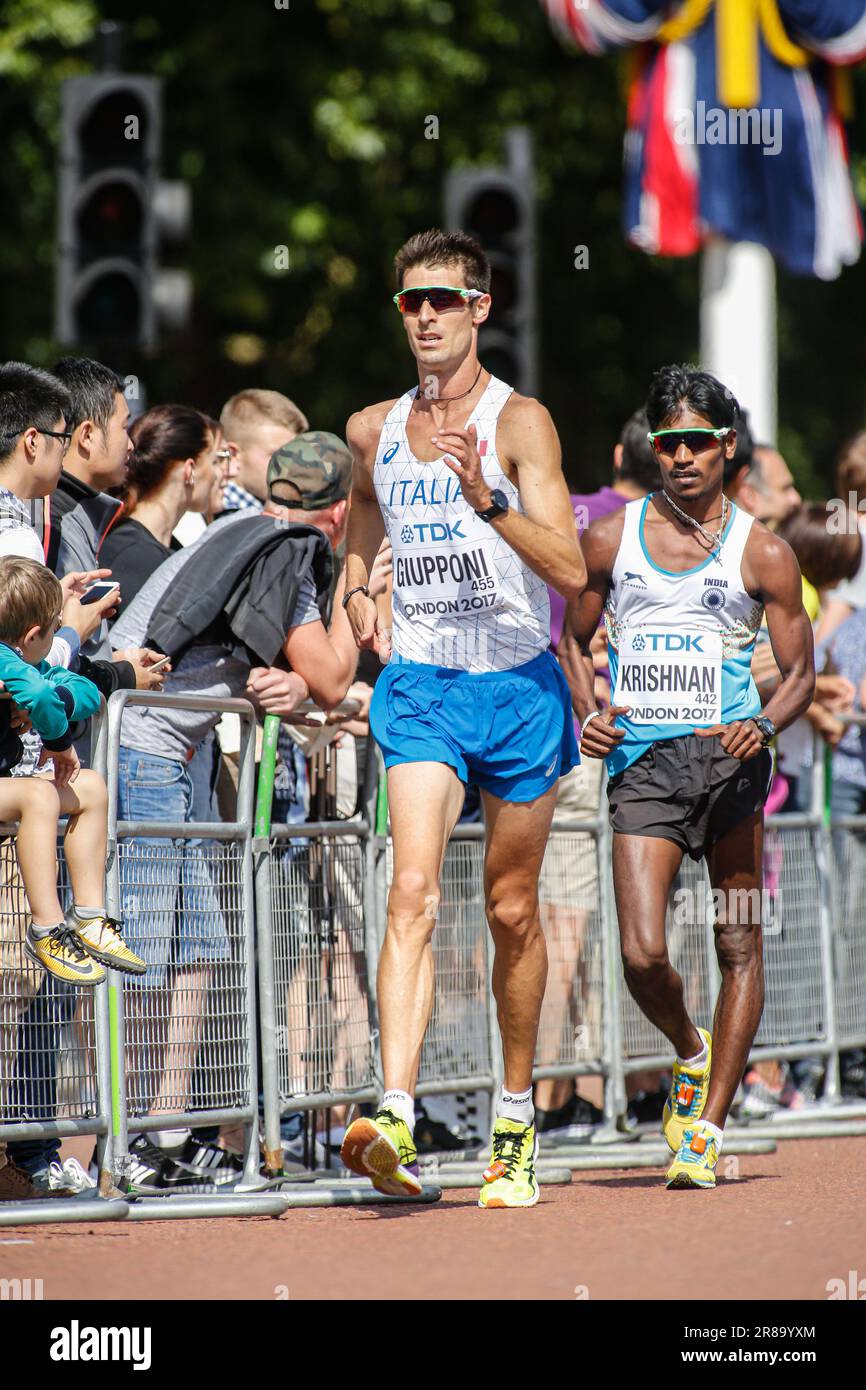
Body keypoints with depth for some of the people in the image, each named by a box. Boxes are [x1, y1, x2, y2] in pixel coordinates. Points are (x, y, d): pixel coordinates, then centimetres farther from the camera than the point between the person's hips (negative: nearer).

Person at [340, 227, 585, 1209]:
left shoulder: (520, 421, -8)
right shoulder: (374, 430, 7)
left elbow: (570, 570, -17)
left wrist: (486, 498, -29)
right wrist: (355, 586, 11)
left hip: (519, 688, -2)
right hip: (419, 686, 2)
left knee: (511, 912, 10)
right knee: (413, 891, -17)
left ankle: (515, 1120, 27)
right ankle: (396, 1119, -29)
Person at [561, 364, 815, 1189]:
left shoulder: (762, 554, 4)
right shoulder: (611, 540, 9)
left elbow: (800, 673, 6)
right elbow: (575, 639, 21)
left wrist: (763, 727, -15)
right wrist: (587, 713, 2)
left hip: (727, 755, -1)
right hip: (640, 764, 1)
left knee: (739, 948, -1)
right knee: (642, 953, -11)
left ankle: (707, 1126, 8)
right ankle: (690, 1053, 21)